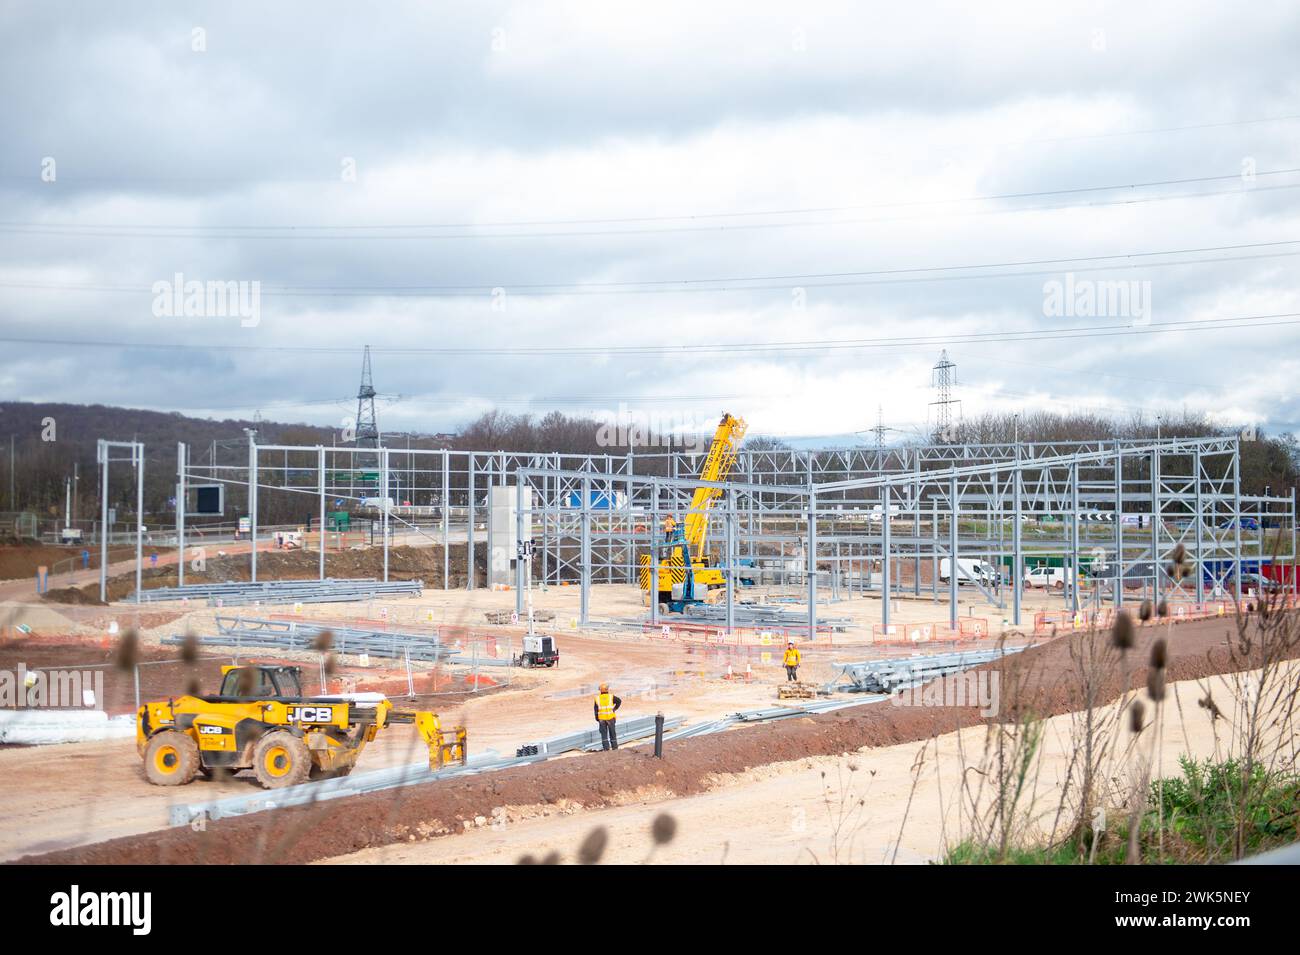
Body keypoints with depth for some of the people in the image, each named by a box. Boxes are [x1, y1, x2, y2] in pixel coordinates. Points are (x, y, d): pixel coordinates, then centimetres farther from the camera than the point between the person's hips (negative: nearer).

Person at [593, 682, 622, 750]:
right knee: (612, 732, 9)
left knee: (604, 733, 7)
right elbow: (619, 701, -13)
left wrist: (597, 719, 10)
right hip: (610, 717, -1)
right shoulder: (611, 696, -2)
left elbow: (596, 709, 4)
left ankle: (606, 747, 0)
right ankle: (614, 746, 14)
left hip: (601, 718, 1)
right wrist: (614, 709, -4)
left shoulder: (597, 698, 4)